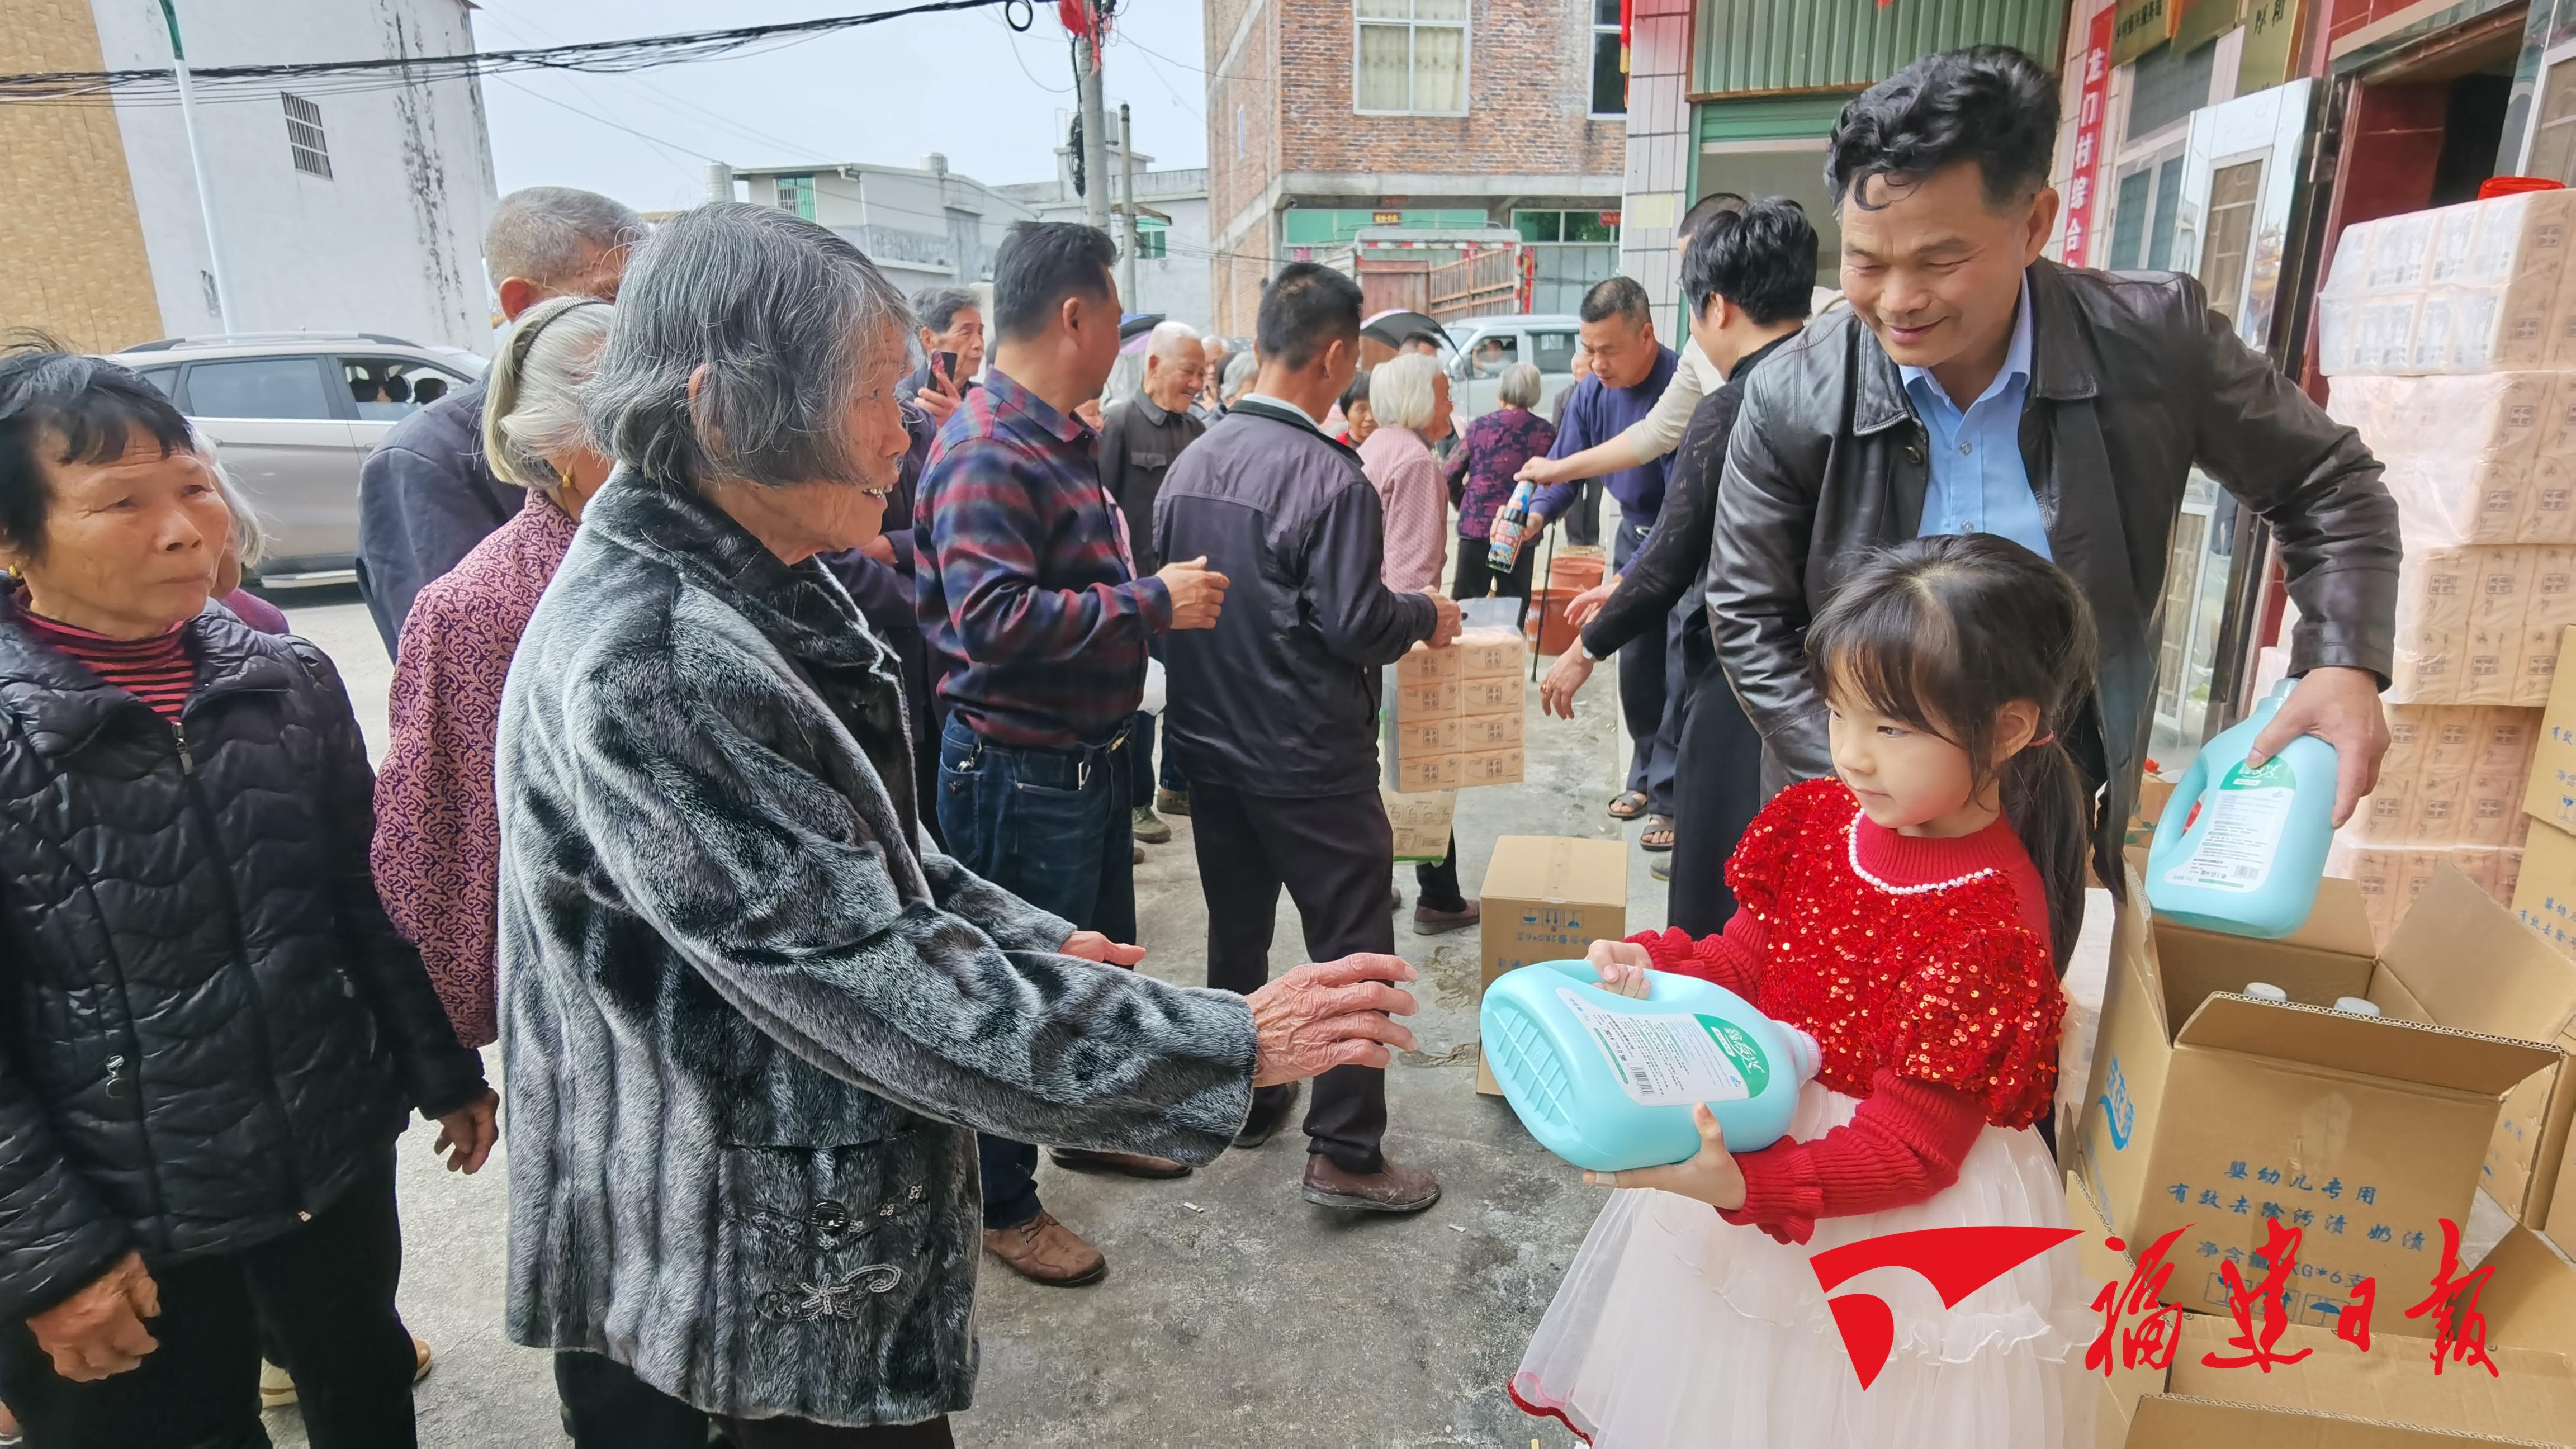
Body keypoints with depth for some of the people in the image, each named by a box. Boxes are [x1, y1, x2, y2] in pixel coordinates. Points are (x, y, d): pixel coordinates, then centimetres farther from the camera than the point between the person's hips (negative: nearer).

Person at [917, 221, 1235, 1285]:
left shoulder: (1060, 437, 12)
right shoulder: (988, 451, -20)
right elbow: (994, 620, -30)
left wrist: (1162, 590, 11)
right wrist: (1151, 602, -25)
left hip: (1089, 751, 10)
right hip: (1020, 769, -10)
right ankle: (1002, 1203, 25)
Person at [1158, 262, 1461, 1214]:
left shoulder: (1191, 462, 2)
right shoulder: (1329, 476, -19)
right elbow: (1355, 626, -20)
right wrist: (1427, 618, -2)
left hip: (1210, 743, 7)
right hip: (1307, 758, -7)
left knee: (1236, 930, 20)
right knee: (1350, 946, 5)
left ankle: (1243, 1100, 37)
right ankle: (1345, 1153, 11)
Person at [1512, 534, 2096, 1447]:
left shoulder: (1989, 924, -27)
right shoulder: (1823, 819, -7)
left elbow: (1909, 1147, -24)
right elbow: (1749, 958, 4)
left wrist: (1741, 1185, -35)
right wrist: (1654, 969, -17)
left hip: (1898, 1226, -6)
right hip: (1758, 1123, 6)